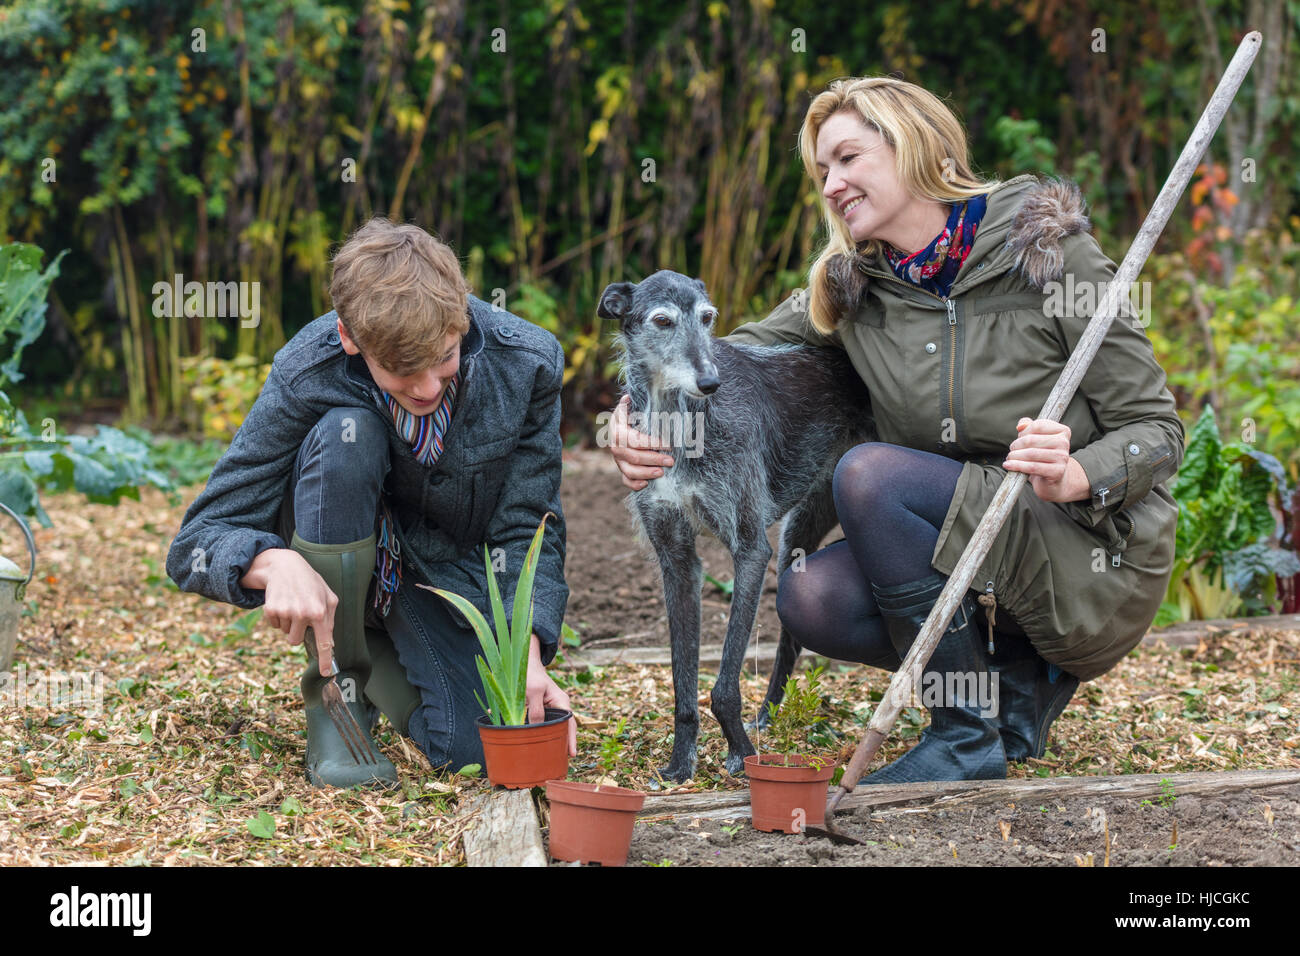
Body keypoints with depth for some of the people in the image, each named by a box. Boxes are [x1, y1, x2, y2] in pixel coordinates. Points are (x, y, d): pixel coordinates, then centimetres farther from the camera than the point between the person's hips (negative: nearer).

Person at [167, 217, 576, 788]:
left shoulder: (528, 364, -22)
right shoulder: (308, 373, -27)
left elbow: (526, 531, -15)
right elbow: (196, 542, -24)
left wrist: (526, 652, -33)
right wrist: (277, 563, -46)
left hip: (450, 574, 2)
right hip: (333, 564, -2)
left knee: (475, 750, -22)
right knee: (344, 434, -33)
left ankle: (379, 655, 15)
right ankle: (334, 690, -15)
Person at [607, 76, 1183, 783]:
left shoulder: (1048, 251, -13)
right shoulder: (850, 288, 3)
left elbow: (1157, 429, -12)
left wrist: (1076, 477, -33)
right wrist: (638, 416, -17)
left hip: (1100, 561, -6)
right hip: (965, 556, 6)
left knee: (868, 475, -25)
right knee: (811, 600, -20)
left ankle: (969, 737, -13)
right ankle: (1018, 671, 5)